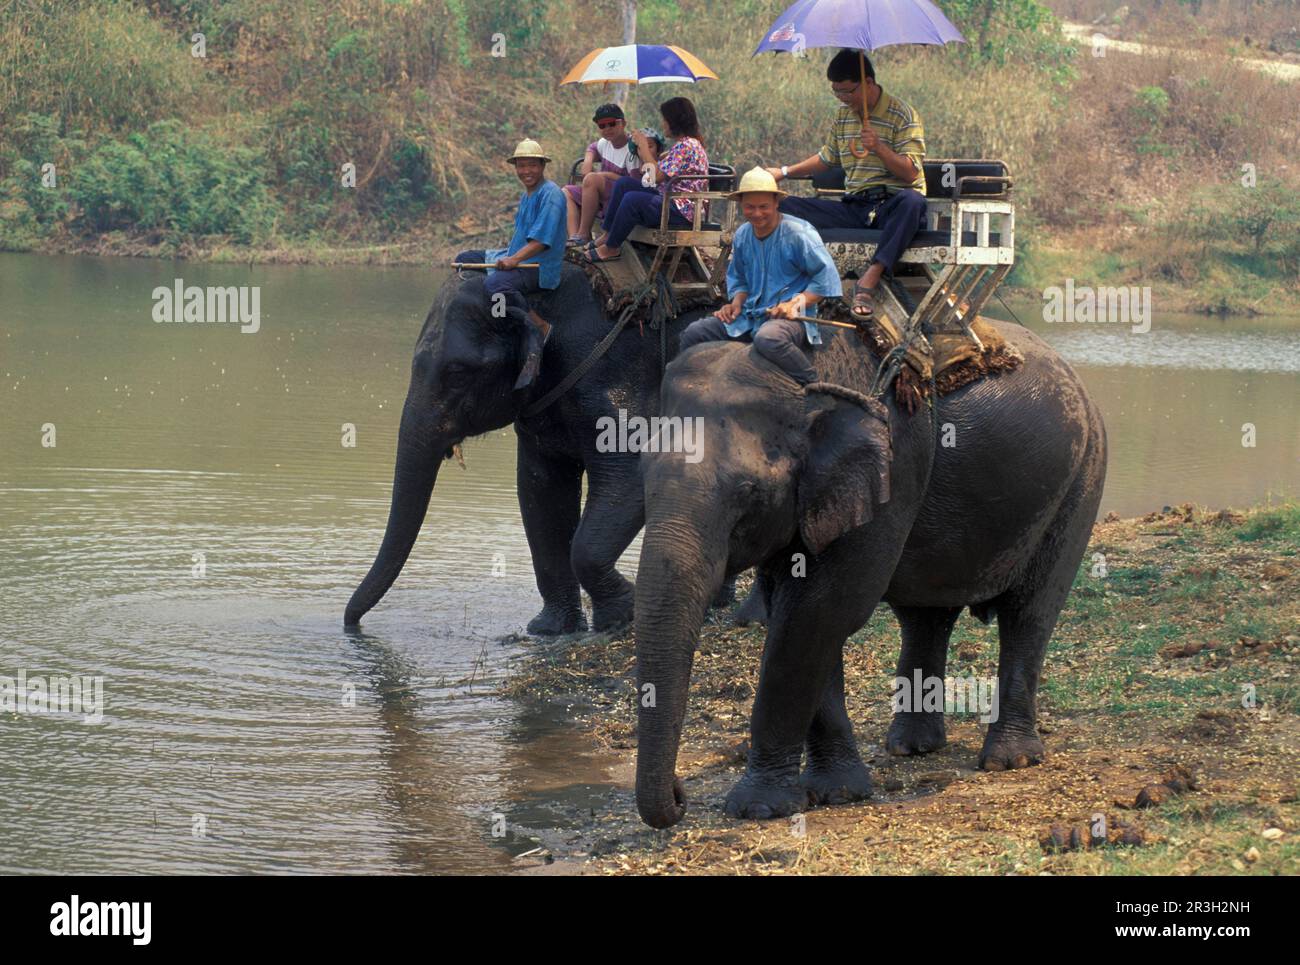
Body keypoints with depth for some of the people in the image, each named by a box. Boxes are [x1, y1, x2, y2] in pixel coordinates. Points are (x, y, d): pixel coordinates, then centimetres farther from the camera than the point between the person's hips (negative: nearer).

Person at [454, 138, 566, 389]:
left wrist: (514, 259, -29)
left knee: (496, 282, -37)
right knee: (464, 259, 13)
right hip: (517, 257, 10)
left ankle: (539, 326, -26)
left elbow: (542, 239, -22)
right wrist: (507, 255, 11)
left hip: (541, 266, -10)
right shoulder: (526, 195, 17)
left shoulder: (550, 194, -14)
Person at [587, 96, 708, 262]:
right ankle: (607, 236, 5)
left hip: (683, 211, -11)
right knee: (623, 184, 6)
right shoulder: (683, 143, 16)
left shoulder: (686, 146, -18)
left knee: (632, 199, -28)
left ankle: (611, 248, -13)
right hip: (669, 199, 11)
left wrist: (644, 146, -12)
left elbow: (657, 176, -22)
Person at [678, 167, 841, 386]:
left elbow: (826, 277, -10)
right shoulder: (742, 235, 12)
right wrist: (737, 303, 5)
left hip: (791, 318, -7)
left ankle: (813, 386, -26)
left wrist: (796, 304, -21)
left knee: (768, 338, -42)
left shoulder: (798, 234, -11)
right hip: (750, 315, 7)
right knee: (693, 333, -3)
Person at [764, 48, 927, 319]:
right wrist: (785, 172, 28)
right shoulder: (843, 115, 14)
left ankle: (869, 280, -48)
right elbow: (827, 158, 30)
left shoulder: (902, 115, -4)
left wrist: (879, 147, -23)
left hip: (892, 204, -5)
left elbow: (910, 173, -11)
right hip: (854, 208, 5)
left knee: (912, 201, -42)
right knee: (786, 207, -13)